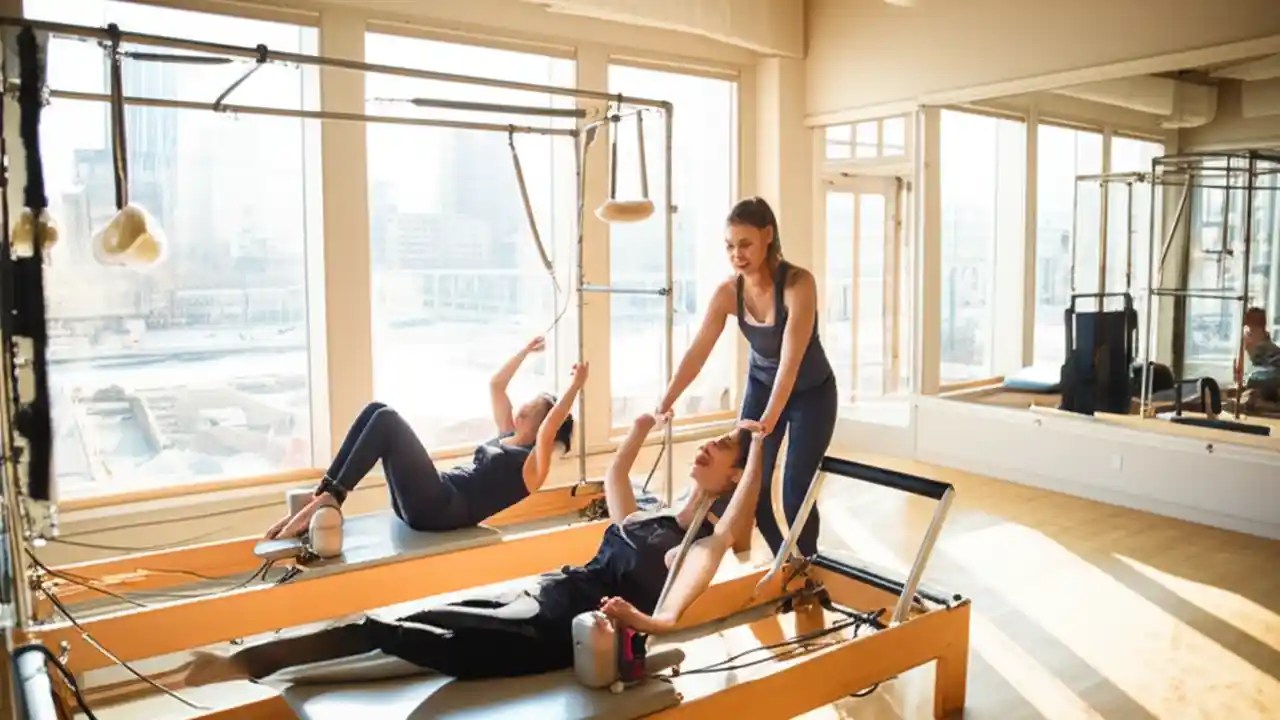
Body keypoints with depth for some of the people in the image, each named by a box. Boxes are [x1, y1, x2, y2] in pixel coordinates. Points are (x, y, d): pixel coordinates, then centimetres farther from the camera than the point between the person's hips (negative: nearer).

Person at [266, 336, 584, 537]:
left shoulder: (534, 464, 3)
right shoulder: (507, 436, 28)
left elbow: (551, 427, -18)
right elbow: (495, 386, 33)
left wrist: (575, 386, -15)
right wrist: (525, 351, 35)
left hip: (443, 508, -9)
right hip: (423, 503, 9)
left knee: (387, 419, -22)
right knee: (377, 409, -4)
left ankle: (331, 498, -20)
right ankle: (324, 497, -12)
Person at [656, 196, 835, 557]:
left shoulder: (798, 283, -30)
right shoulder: (728, 292, -16)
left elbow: (791, 358, -38)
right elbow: (696, 354, -16)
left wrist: (769, 420, -46)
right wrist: (664, 405, -25)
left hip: (811, 392, -4)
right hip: (761, 385, 4)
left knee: (795, 493, -5)